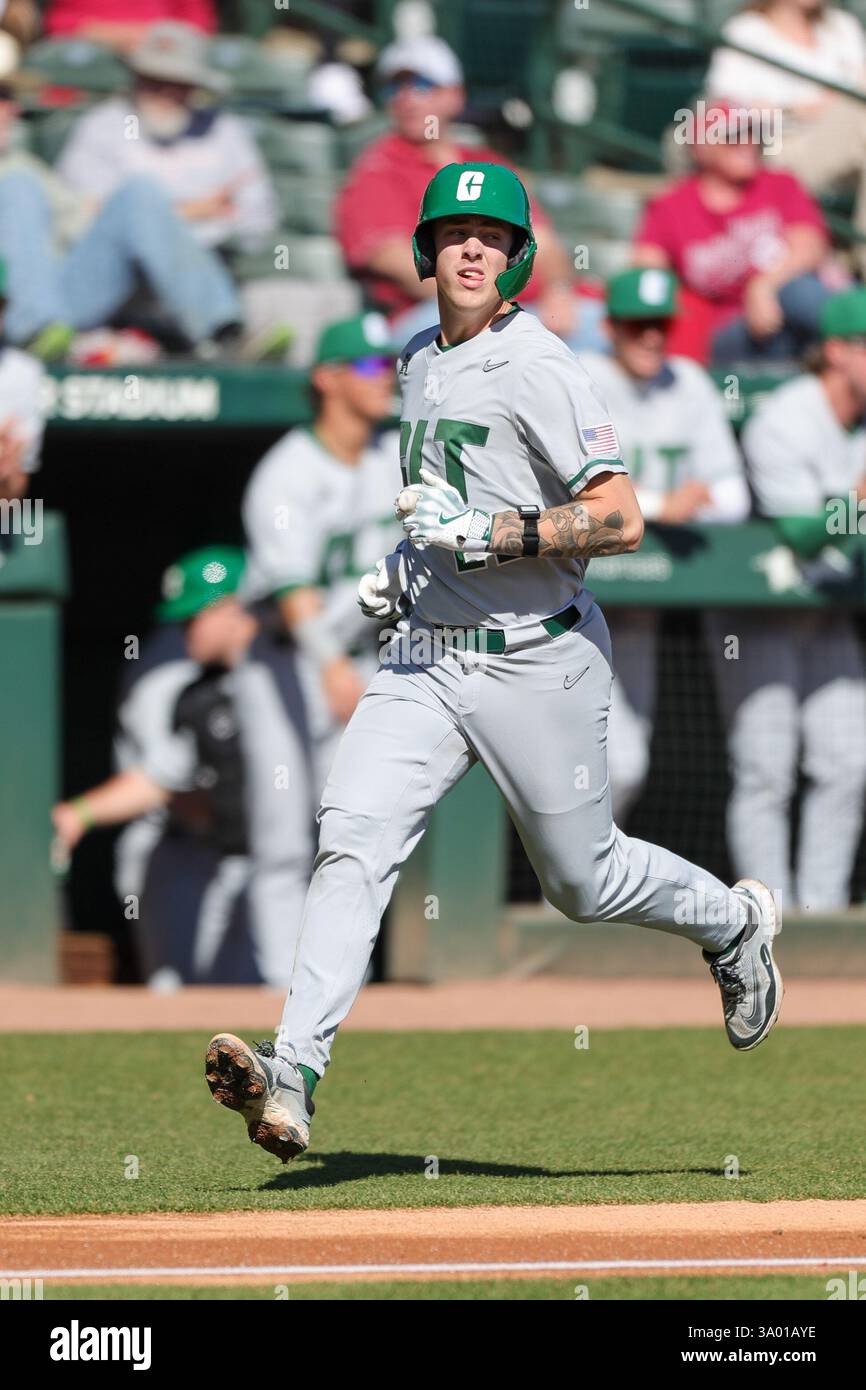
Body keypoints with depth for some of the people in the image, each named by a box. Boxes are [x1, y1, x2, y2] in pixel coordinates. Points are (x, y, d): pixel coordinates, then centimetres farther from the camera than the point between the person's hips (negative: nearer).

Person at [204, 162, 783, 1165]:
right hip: (424, 657, 6)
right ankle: (292, 1081, -23)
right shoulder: (418, 365, 11)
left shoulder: (539, 371, -15)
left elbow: (619, 520, -21)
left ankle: (733, 922, 39)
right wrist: (407, 569, 14)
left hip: (536, 660, -6)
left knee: (583, 879, 8)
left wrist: (488, 534, -27)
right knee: (352, 837, -14)